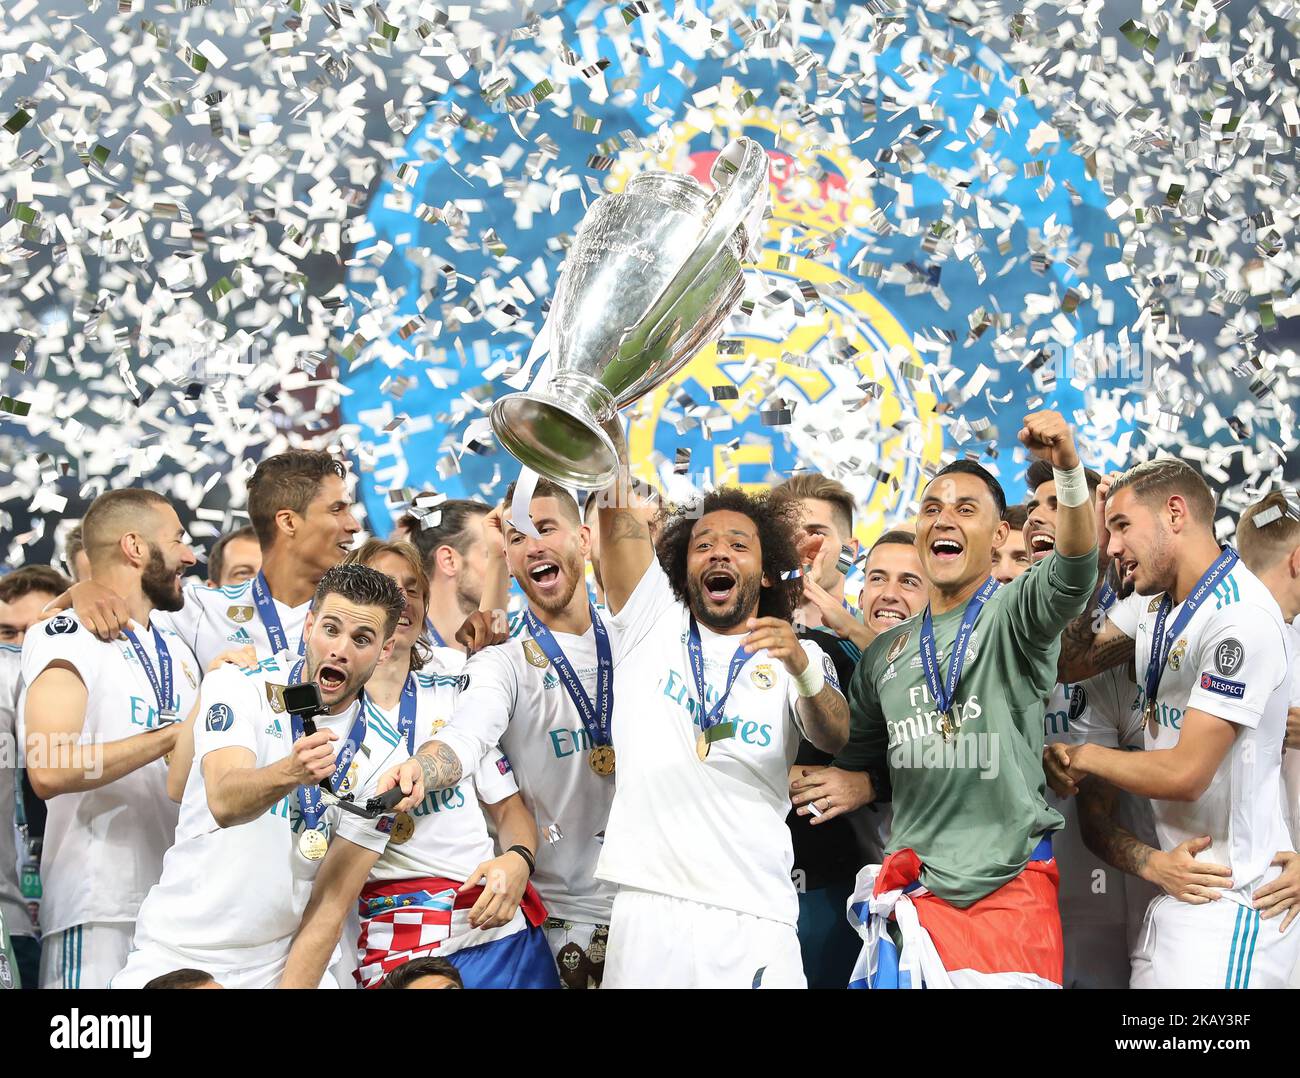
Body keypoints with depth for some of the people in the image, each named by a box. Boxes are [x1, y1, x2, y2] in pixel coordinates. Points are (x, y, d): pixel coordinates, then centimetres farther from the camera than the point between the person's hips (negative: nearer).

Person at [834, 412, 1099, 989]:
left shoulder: (1013, 614, -3)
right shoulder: (884, 654, 14)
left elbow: (1074, 572, -26)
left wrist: (1068, 468, -41)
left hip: (1009, 892, -4)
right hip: (911, 892, 5)